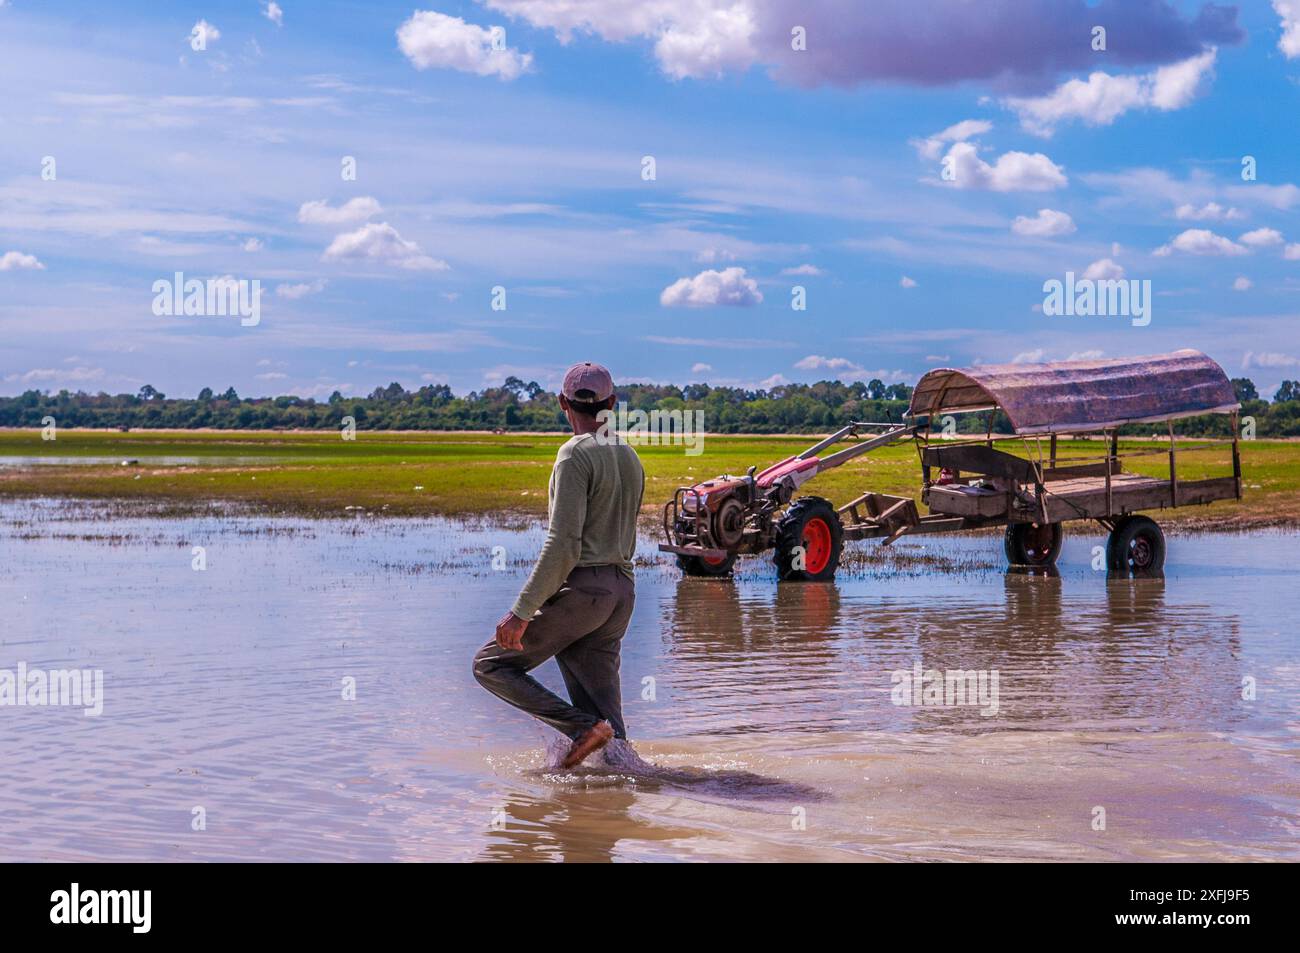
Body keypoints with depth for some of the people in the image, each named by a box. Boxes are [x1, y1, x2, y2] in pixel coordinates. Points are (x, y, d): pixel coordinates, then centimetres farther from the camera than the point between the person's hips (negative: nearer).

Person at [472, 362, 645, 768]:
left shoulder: (576, 454, -10)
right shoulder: (630, 459, 16)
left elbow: (563, 544, -18)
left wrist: (522, 612, -18)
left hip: (581, 588, -8)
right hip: (622, 591, 8)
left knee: (491, 665, 2)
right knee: (603, 709, 8)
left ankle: (584, 729, -12)